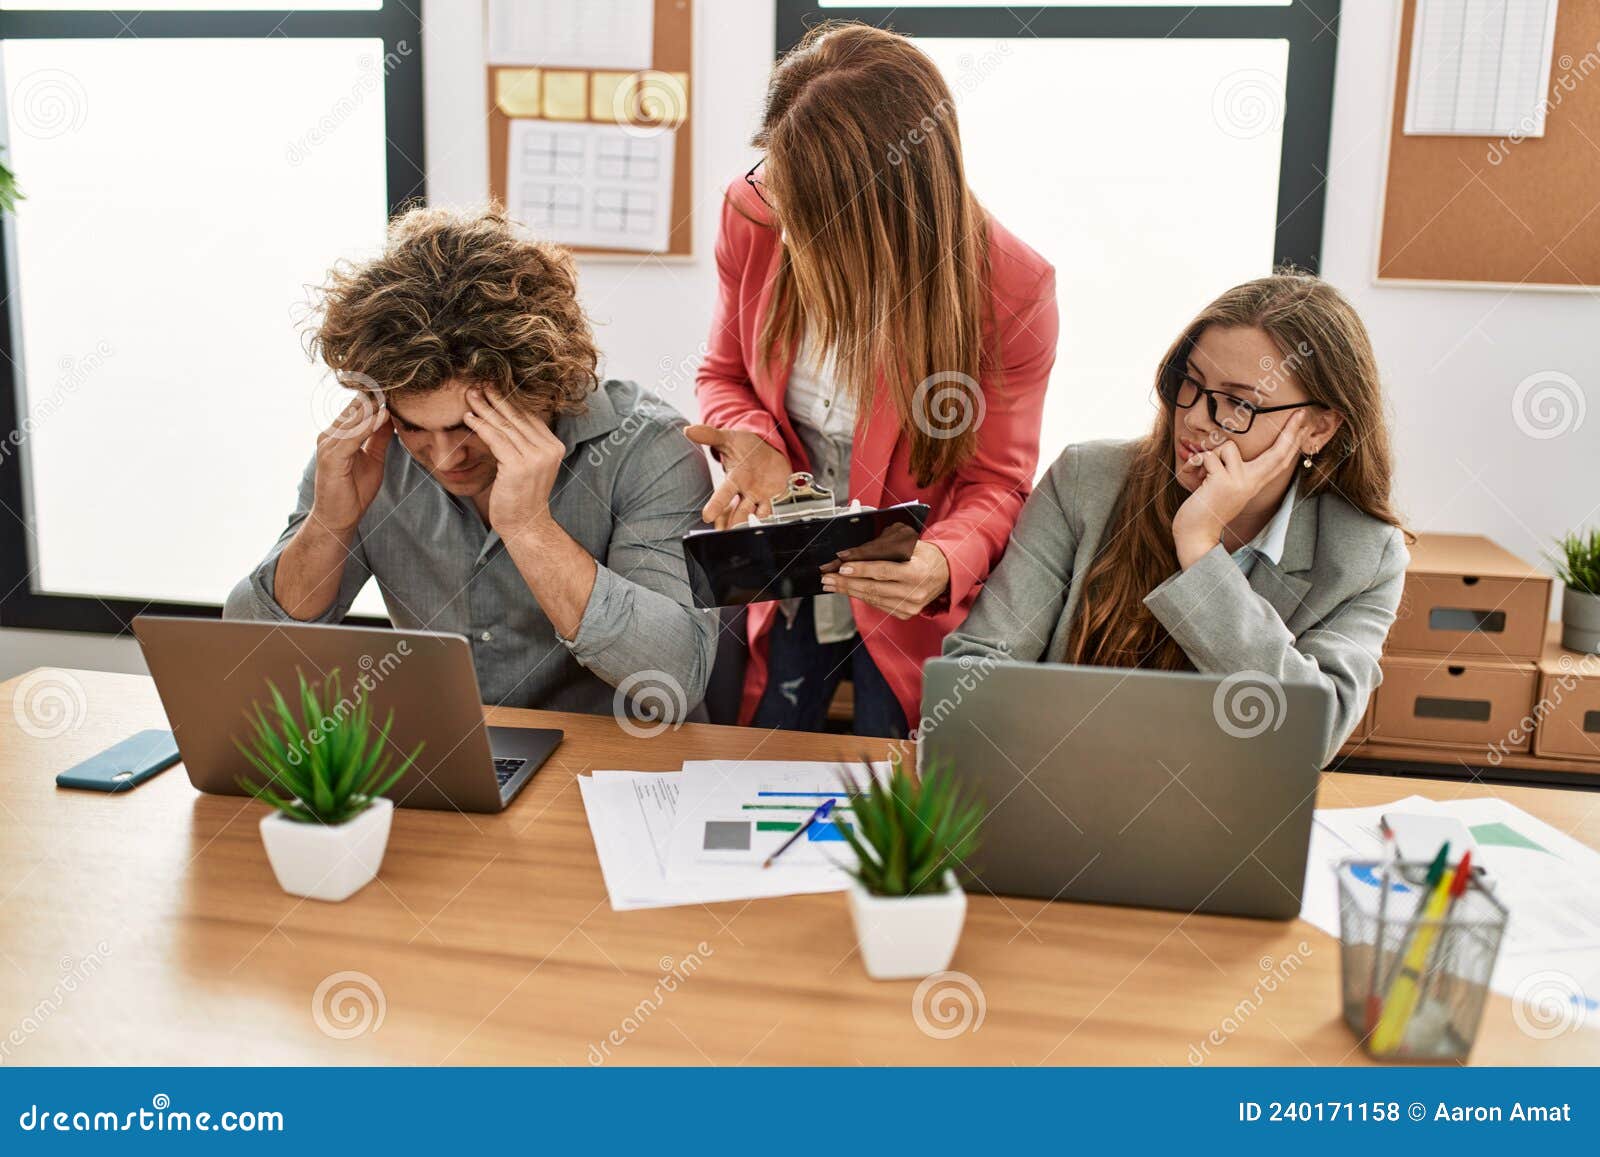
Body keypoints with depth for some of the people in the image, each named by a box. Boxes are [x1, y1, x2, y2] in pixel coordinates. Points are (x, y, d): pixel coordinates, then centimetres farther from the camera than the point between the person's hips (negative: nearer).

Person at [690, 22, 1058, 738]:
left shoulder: (1010, 290, -24)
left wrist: (943, 564, -36)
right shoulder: (754, 216, -14)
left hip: (910, 602, -3)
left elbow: (995, 483, -14)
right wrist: (750, 443, -21)